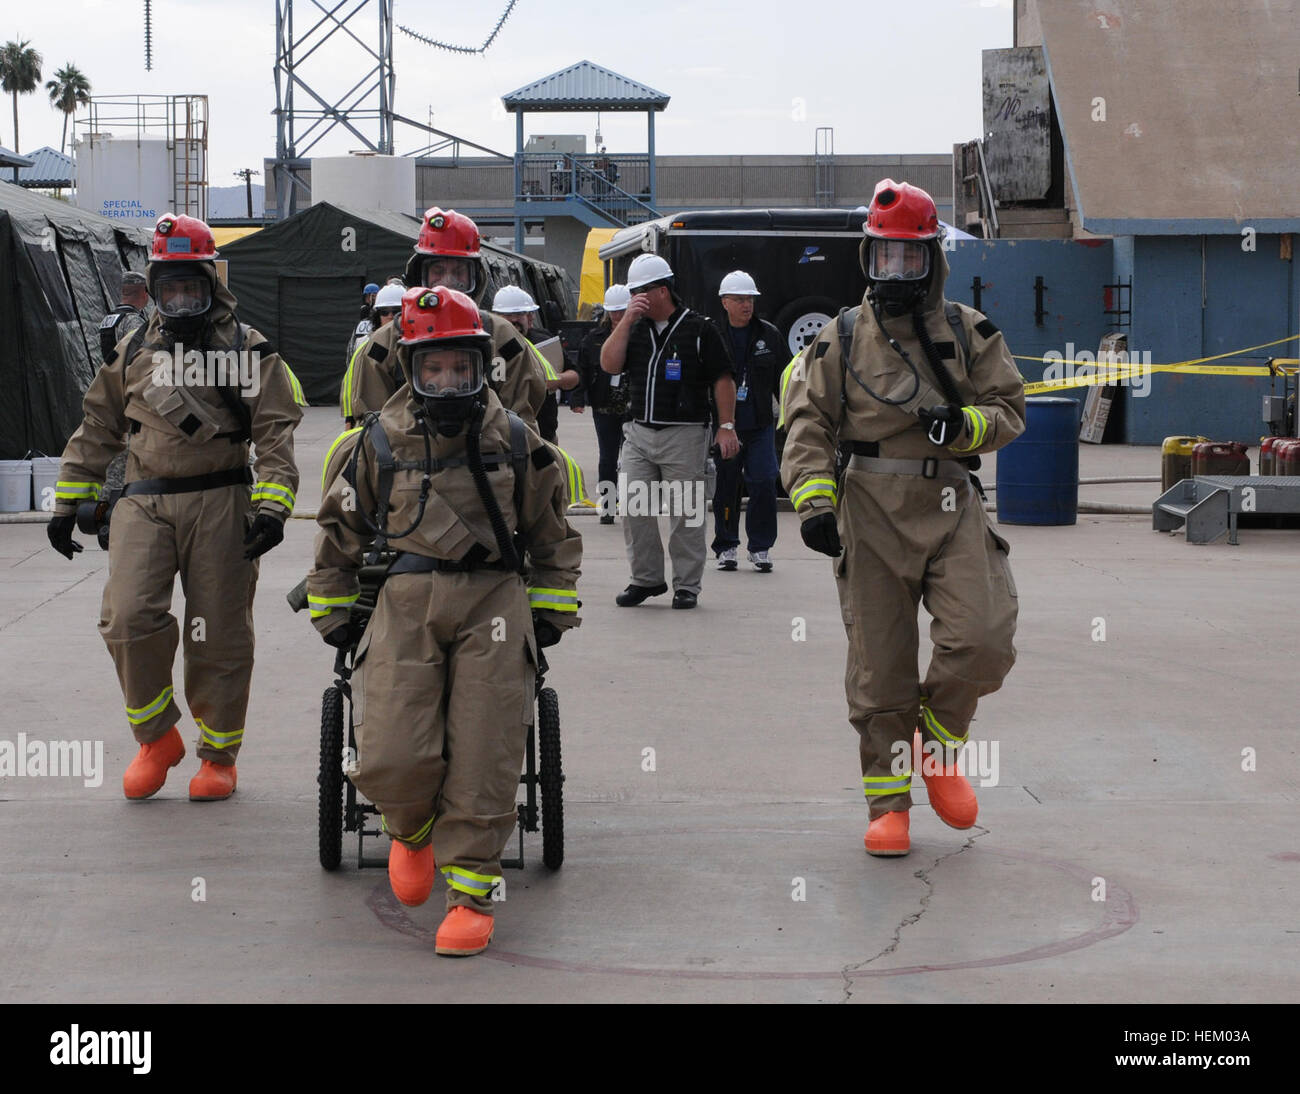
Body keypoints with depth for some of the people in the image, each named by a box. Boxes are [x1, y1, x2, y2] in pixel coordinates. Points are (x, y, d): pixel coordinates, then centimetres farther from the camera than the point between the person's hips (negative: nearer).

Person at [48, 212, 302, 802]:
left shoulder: (246, 349, 4)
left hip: (220, 503, -2)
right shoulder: (134, 351, 15)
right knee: (128, 616, -15)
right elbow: (96, 431, 21)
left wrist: (272, 506, -14)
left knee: (219, 635, 1)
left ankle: (219, 755, 17)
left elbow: (275, 433, -1)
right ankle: (157, 738, 4)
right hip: (144, 504, 2)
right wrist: (67, 503, 16)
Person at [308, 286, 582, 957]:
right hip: (407, 601, 0)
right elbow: (339, 536, 20)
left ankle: (471, 891, 4)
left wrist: (551, 612, 16)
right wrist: (333, 615, 19)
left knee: (484, 760, -7)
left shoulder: (516, 443, 9)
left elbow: (553, 536, 21)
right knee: (390, 761, -13)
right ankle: (413, 827, 20)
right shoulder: (378, 444, 8)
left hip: (494, 601, 0)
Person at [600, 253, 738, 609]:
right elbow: (609, 365, 0)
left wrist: (726, 426, -7)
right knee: (634, 508, 1)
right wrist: (627, 319, -6)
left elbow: (722, 379, -2)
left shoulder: (699, 329, -2)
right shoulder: (634, 328, 12)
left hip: (685, 434, -5)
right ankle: (646, 579, 13)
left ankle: (686, 586, 7)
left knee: (686, 512, -1)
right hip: (638, 433, 5)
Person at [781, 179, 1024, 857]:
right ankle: (888, 804, 13)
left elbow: (1009, 411, 10)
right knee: (879, 666, 2)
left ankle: (938, 746, 11)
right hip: (871, 514, 0)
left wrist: (963, 423, -12)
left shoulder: (968, 333, 9)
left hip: (952, 506, 0)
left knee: (983, 638, -17)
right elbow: (807, 426, 4)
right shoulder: (842, 339, 7)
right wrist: (814, 502, -10)